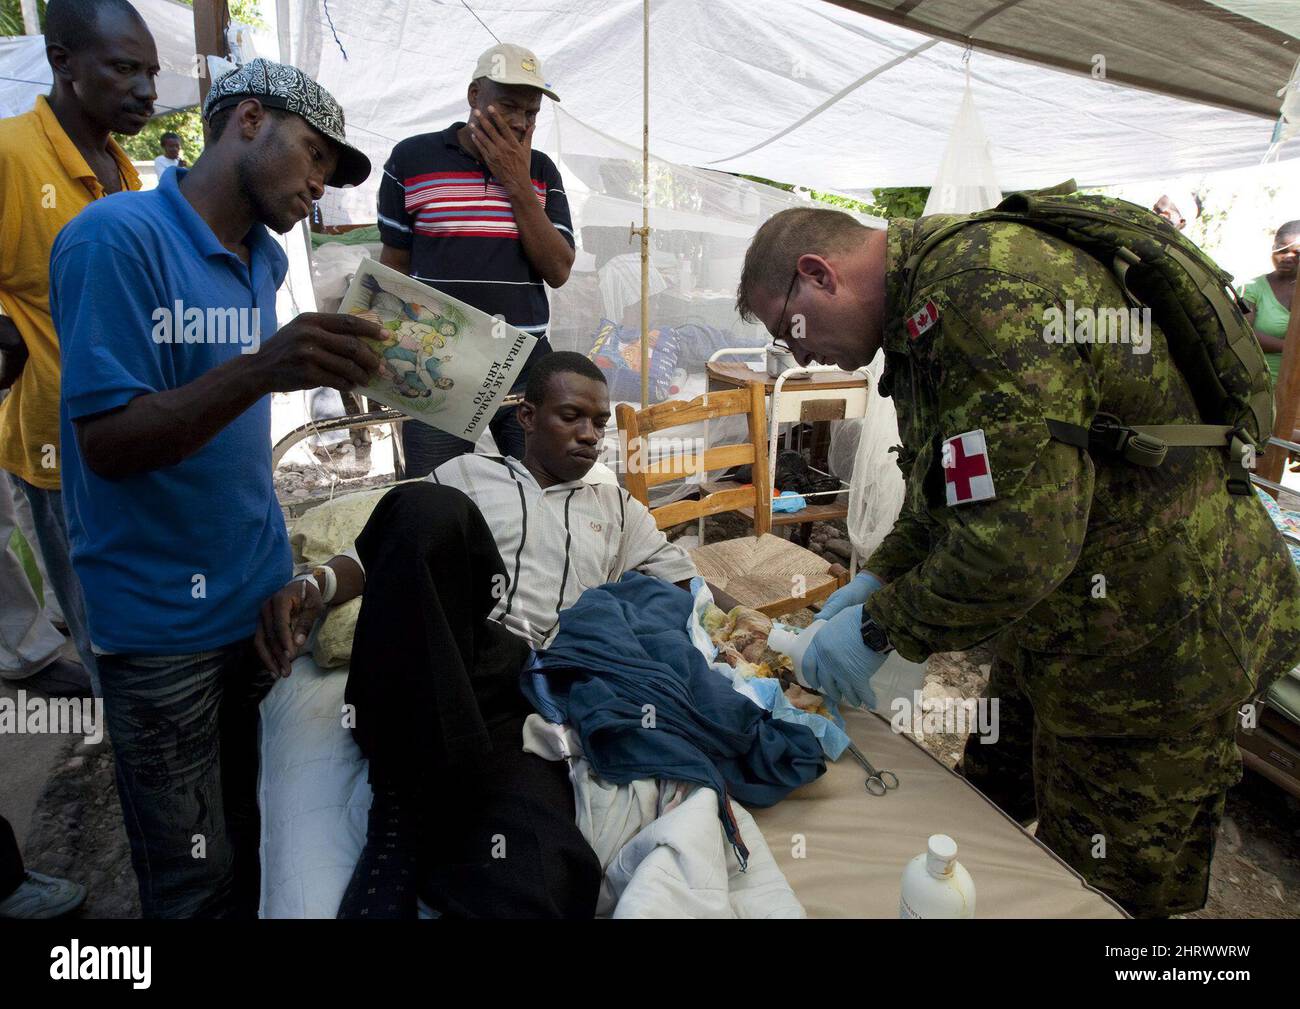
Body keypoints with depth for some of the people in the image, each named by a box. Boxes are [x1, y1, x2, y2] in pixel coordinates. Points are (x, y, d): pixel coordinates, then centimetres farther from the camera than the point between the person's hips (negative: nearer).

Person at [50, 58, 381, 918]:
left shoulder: (265, 258, 8)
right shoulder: (118, 237, -13)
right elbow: (106, 443, -19)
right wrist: (262, 370, -31)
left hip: (261, 599, 6)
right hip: (163, 622, -6)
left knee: (255, 853, 14)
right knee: (197, 885, 7)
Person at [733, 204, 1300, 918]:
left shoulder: (984, 291, -28)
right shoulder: (924, 309, 6)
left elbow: (1018, 537, -33)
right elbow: (950, 497, 16)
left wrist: (880, 627, -19)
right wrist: (877, 579, 5)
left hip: (1152, 641, -9)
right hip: (1056, 616, 9)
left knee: (1100, 894, 10)